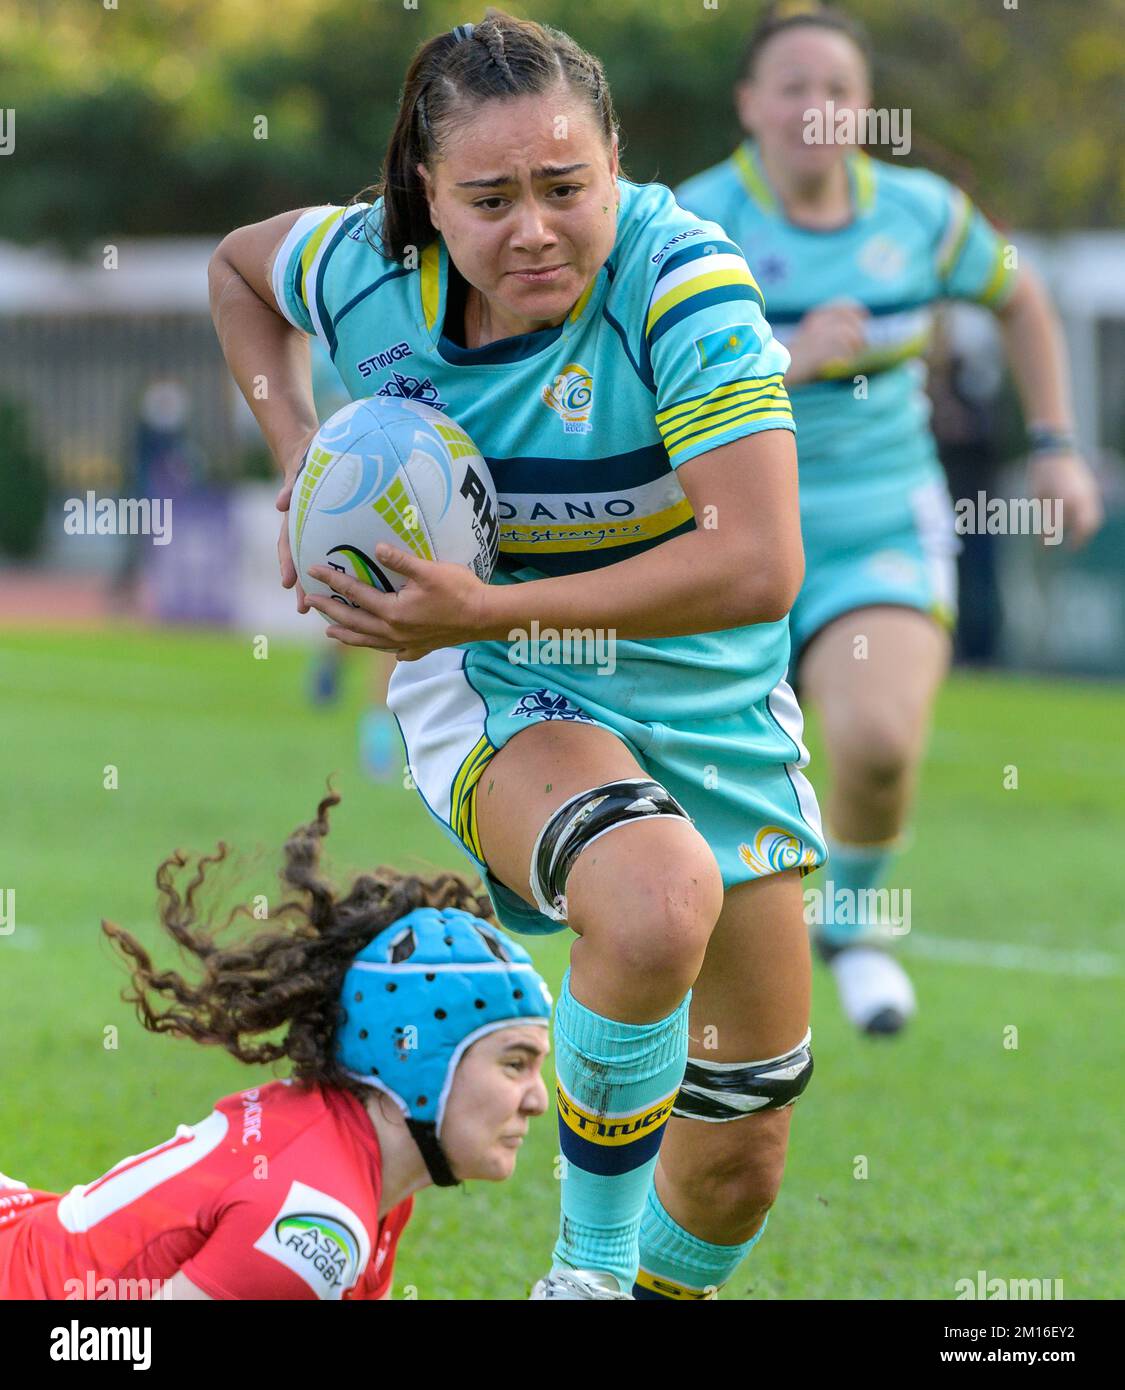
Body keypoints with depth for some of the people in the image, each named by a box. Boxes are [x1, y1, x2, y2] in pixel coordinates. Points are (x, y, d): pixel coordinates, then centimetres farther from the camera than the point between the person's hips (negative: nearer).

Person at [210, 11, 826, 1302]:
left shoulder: (682, 284, -26)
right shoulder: (370, 273, -14)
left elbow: (758, 567, -32)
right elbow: (236, 265, 12)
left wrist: (484, 611, -32)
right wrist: (298, 457, -2)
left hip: (708, 703, 1)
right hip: (495, 701, -1)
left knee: (741, 1154, 9)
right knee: (658, 901, -38)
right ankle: (588, 1268, -18)